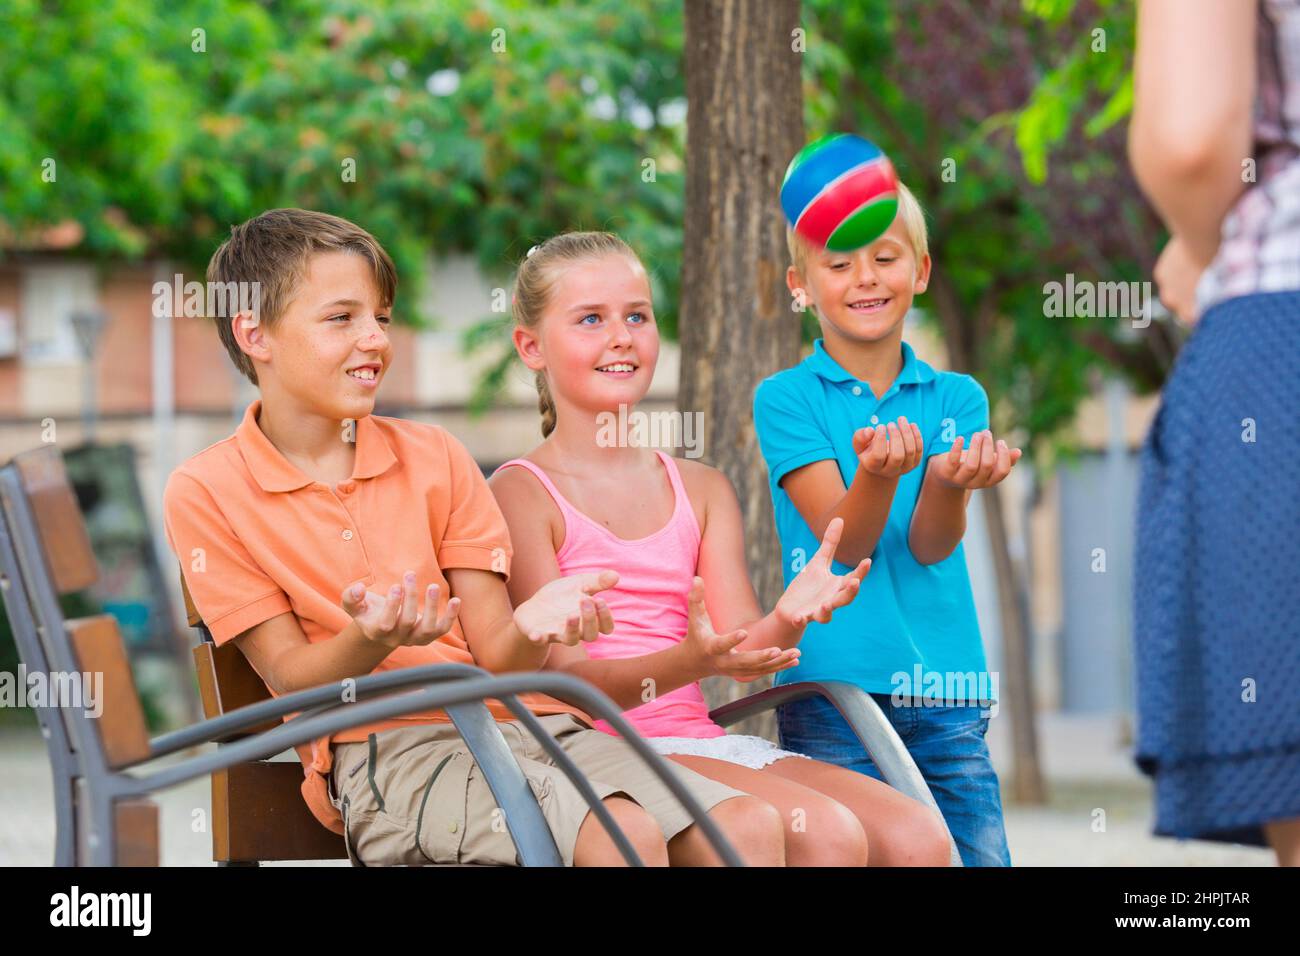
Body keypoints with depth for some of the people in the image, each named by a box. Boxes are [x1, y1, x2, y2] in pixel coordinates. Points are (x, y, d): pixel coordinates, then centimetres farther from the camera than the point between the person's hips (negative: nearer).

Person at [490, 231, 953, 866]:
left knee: (917, 837, -17)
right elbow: (567, 681, -10)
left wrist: (786, 621, -16)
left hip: (703, 740, 6)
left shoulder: (701, 490, 18)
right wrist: (688, 662, -28)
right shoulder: (522, 492, -1)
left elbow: (743, 652, 8)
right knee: (828, 833, -28)